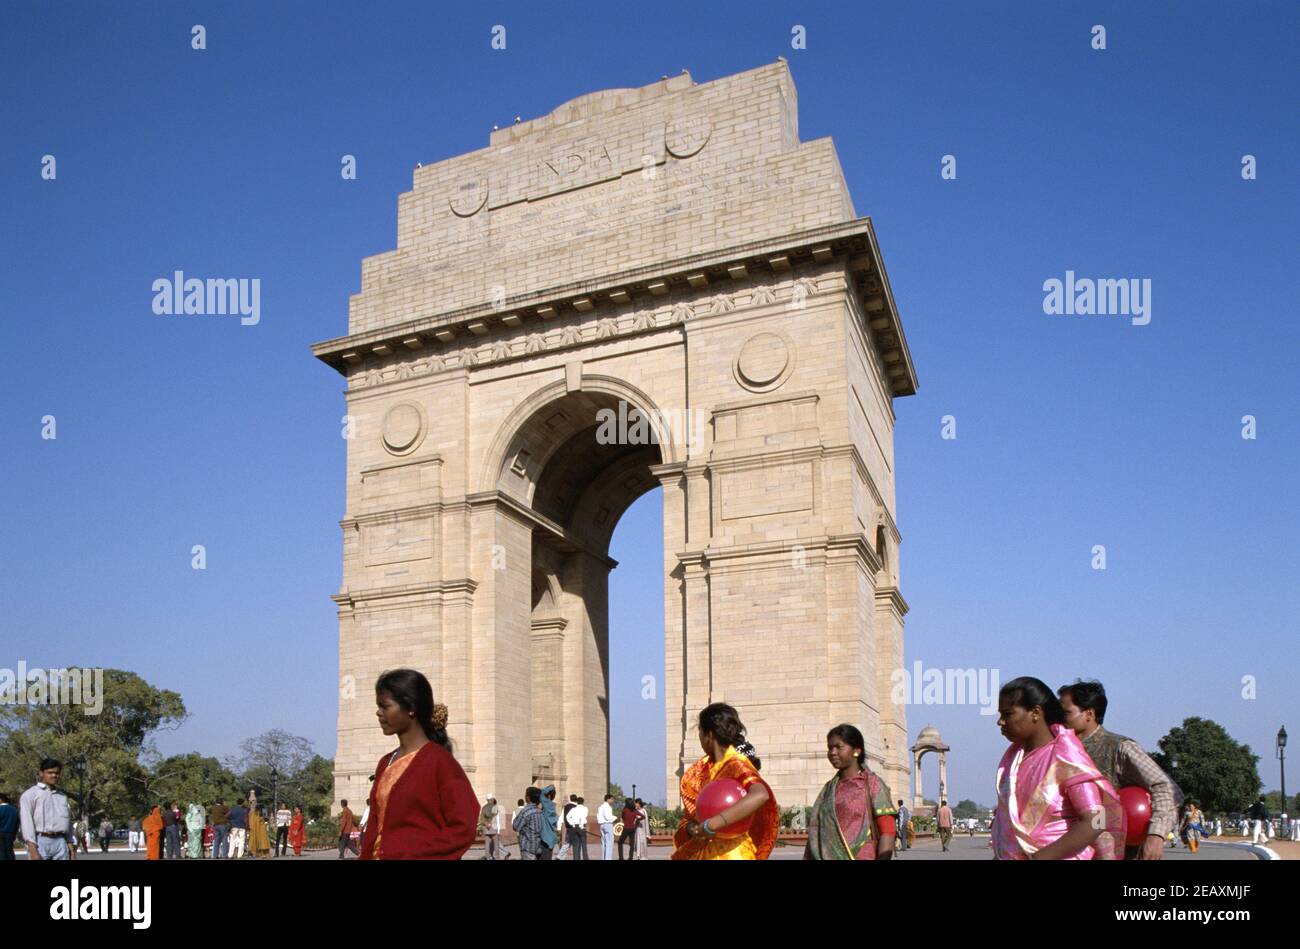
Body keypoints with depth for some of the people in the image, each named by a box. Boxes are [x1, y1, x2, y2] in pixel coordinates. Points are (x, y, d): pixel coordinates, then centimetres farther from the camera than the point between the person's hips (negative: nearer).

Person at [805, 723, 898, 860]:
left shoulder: (872, 783, 0)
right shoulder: (829, 787, 15)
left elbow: (888, 831, -7)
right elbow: (815, 831, 14)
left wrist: (883, 858, -16)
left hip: (859, 856, -5)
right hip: (825, 856, 5)